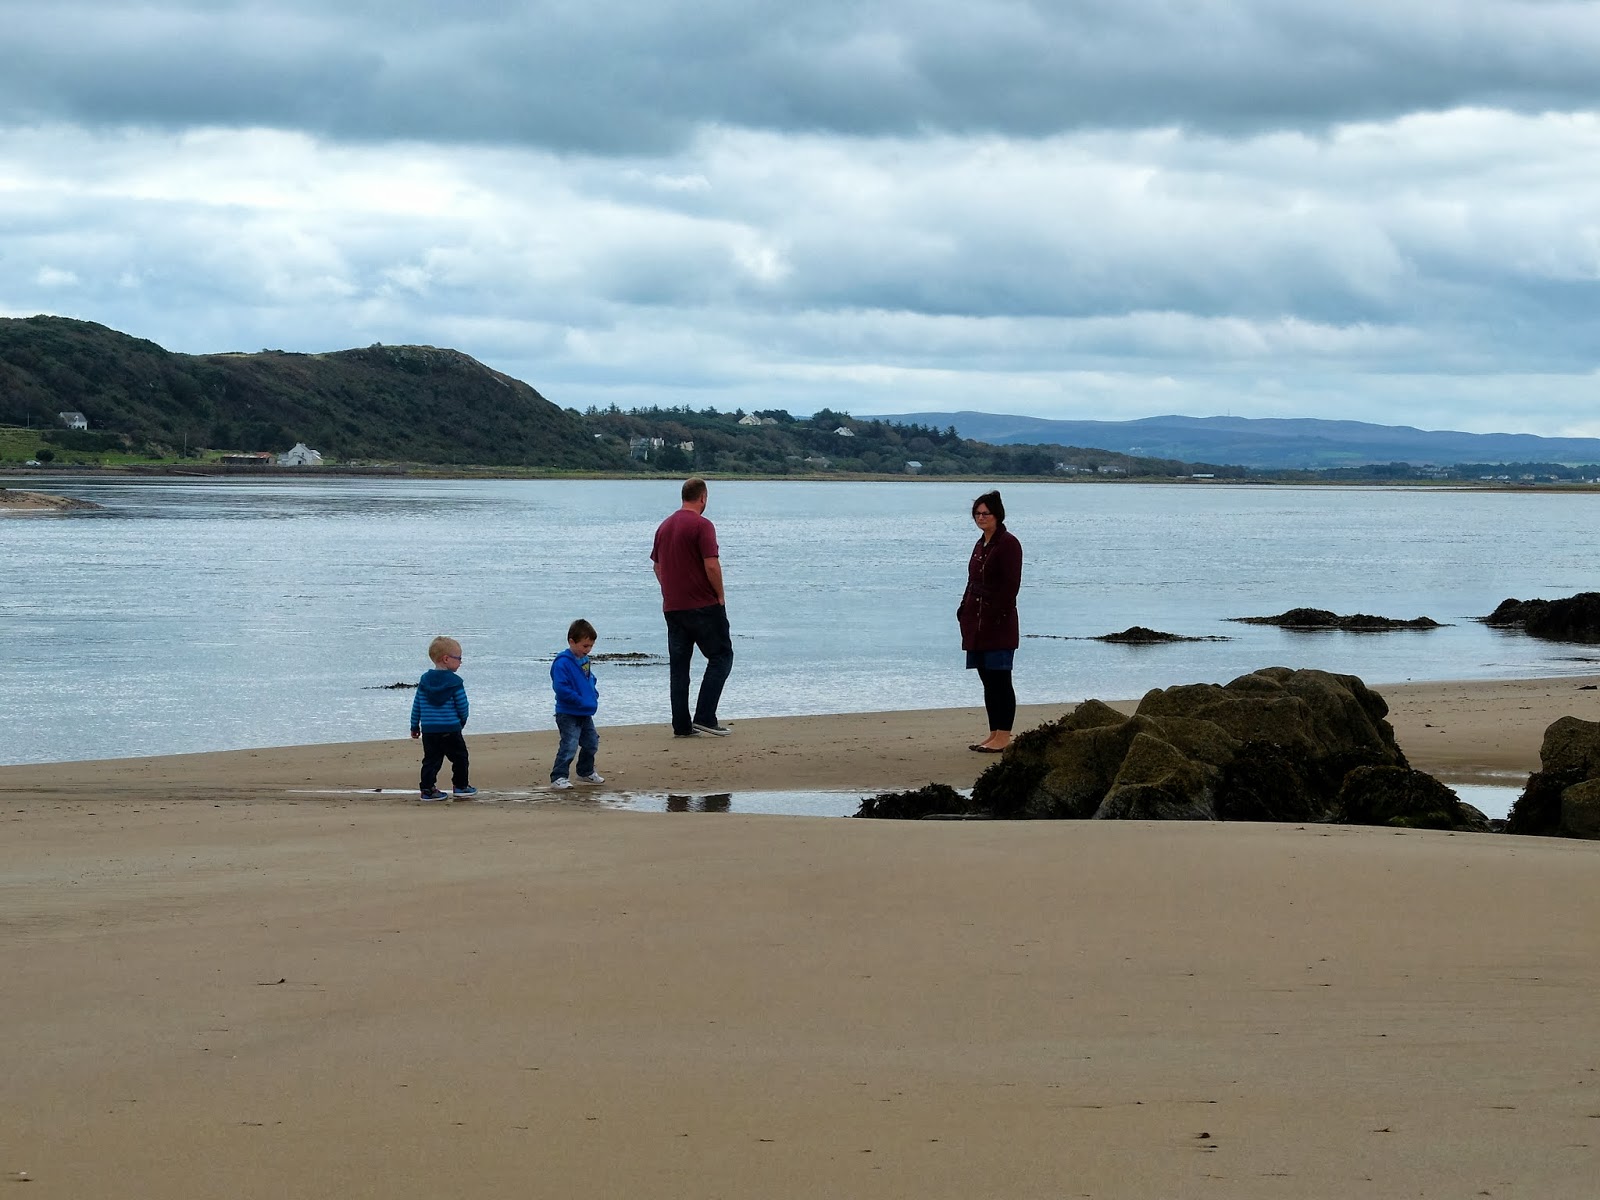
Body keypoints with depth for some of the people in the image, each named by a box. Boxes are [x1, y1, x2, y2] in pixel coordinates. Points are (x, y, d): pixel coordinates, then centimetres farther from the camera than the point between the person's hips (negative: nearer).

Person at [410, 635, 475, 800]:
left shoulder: (424, 680, 5)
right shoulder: (455, 682, -11)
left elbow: (417, 705, 8)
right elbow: (462, 705, -7)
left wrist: (415, 725, 16)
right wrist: (463, 720, 14)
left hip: (428, 729, 4)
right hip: (450, 729, -4)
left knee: (431, 759, 9)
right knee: (459, 756, 13)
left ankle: (427, 789, 4)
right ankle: (460, 785, 19)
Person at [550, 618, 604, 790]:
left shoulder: (584, 660, 10)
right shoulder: (563, 663, -18)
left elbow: (591, 680, 23)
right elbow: (561, 687, -25)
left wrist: (594, 697, 6)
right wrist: (580, 700, -23)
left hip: (586, 714, 9)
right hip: (568, 714, -9)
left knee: (591, 743, 19)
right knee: (569, 745, -15)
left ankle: (586, 772, 37)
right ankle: (558, 777, -12)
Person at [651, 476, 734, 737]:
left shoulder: (664, 526, 11)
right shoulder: (702, 525, -12)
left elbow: (657, 566, 17)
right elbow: (711, 565, -19)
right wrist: (720, 595, -6)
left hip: (672, 606, 7)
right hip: (704, 605, -7)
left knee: (678, 664, 8)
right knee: (721, 656, 2)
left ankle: (681, 725, 5)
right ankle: (705, 717, -8)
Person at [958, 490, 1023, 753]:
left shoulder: (1008, 544, -10)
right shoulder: (981, 544, 18)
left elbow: (1011, 584, -16)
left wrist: (997, 614, -20)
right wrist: (964, 609, 13)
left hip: (998, 623, -9)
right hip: (977, 622, 9)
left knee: (999, 679, -8)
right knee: (988, 680, 11)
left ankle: (1003, 736, -6)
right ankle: (994, 734, 16)